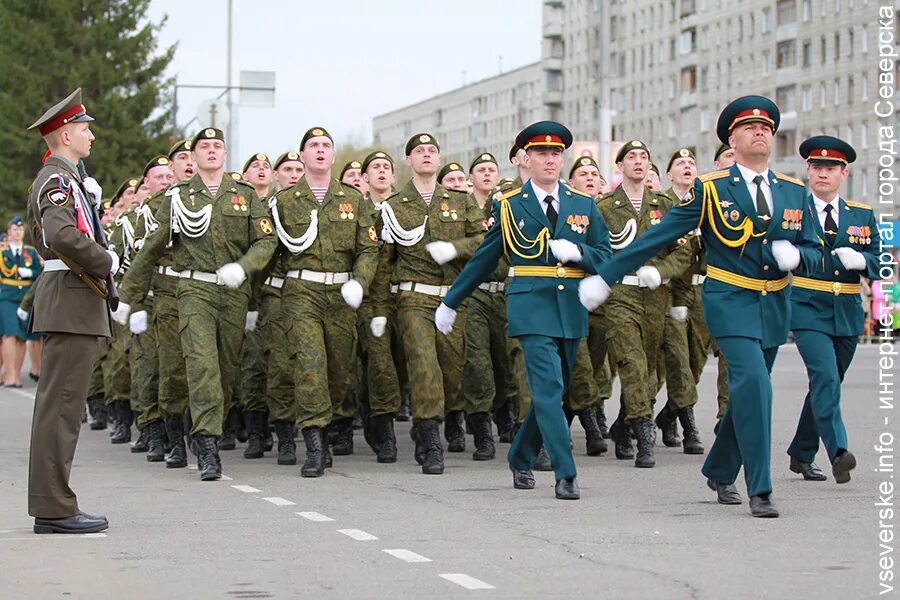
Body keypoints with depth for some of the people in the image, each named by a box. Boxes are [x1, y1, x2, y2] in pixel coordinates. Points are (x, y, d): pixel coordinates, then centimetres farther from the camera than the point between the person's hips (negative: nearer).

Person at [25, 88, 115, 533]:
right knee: (62, 402, -10)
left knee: (57, 402, 11)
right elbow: (64, 235, -28)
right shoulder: (59, 179, -12)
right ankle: (55, 508, -9)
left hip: (63, 296, 11)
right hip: (72, 299, -11)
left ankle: (50, 504, 16)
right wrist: (107, 262, -15)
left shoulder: (57, 178, 20)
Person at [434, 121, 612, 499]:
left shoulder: (584, 205, 11)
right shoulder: (508, 206, 4)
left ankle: (521, 459, 29)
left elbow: (604, 256, 10)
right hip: (531, 308, -4)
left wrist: (576, 251, -12)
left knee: (551, 392, 11)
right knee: (549, 389, -14)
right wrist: (450, 303, 16)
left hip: (572, 311, 4)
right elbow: (483, 260, 12)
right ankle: (565, 475, -15)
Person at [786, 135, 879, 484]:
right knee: (825, 380, -20)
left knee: (827, 385, 12)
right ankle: (837, 453, -29)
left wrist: (859, 259, -14)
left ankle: (801, 455, 26)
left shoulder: (862, 216, 11)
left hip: (847, 315, 5)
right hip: (809, 311, -4)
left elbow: (879, 264, 7)